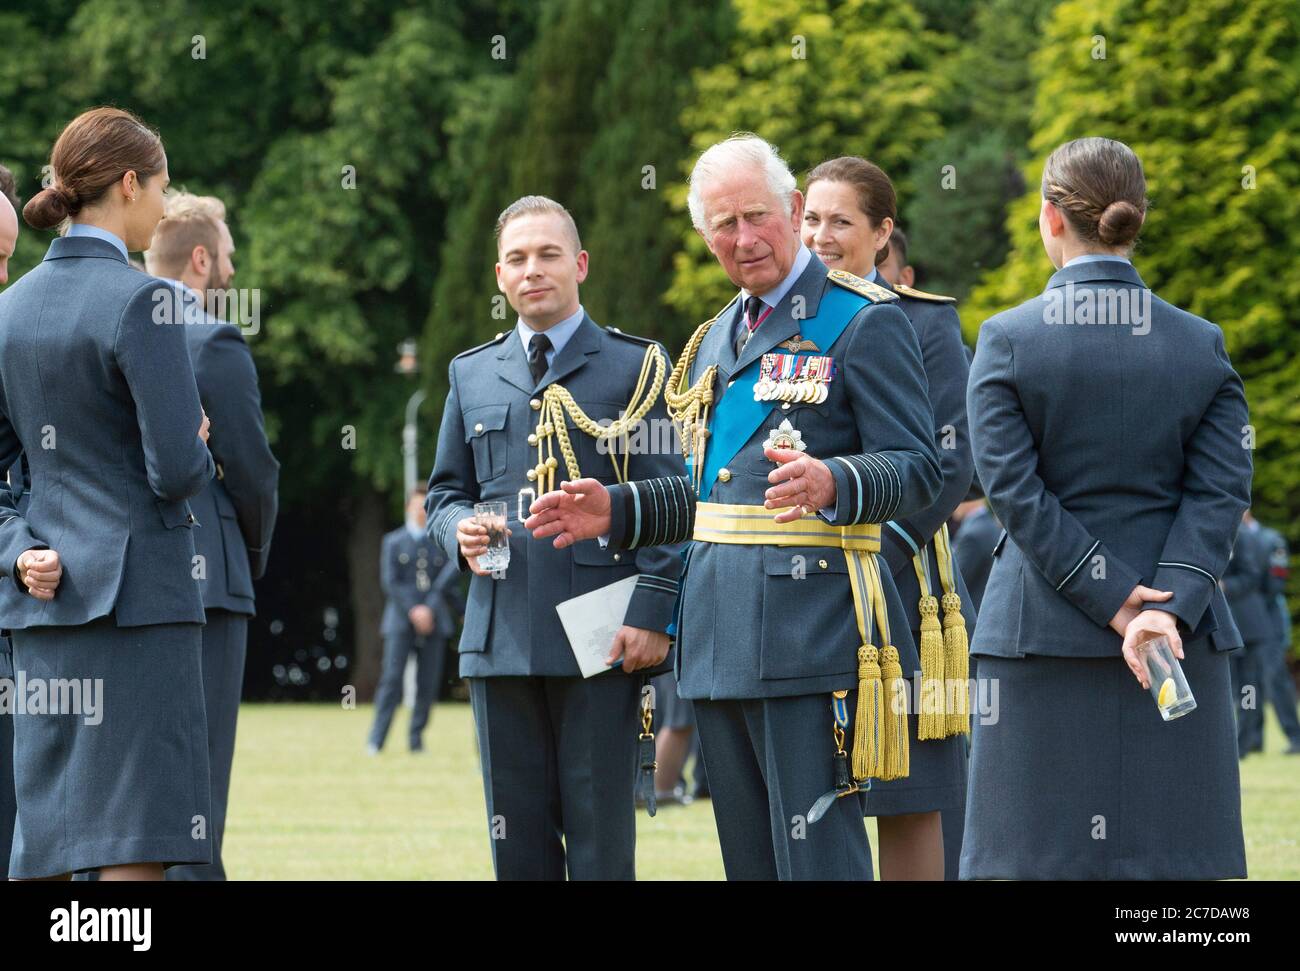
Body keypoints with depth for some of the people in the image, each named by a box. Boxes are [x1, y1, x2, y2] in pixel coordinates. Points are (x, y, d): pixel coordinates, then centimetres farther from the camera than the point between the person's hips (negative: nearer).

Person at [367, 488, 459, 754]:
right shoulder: (393, 542, 9)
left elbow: (447, 580, 9)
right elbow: (389, 582, 0)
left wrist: (430, 608, -2)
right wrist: (412, 611, -10)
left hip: (434, 620, 2)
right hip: (401, 621, -2)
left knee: (428, 683, -2)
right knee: (392, 678, -9)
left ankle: (417, 739, 4)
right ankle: (376, 741, -9)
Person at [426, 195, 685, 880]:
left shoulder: (636, 366, 4)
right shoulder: (472, 374, 17)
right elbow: (446, 491, 22)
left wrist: (650, 615, -11)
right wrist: (459, 533, -2)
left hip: (603, 639, -4)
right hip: (501, 638, 4)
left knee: (601, 846, -4)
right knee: (517, 843, 5)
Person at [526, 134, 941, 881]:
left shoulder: (864, 323, -4)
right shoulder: (715, 340, 21)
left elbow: (917, 471, -11)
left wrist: (830, 484, -30)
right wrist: (619, 511, 16)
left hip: (810, 628, -8)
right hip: (719, 635, 8)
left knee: (817, 854, -11)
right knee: (750, 858, 10)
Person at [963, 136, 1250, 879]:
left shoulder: (1007, 340, -4)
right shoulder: (1202, 345, 3)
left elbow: (1015, 490, -9)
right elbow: (1221, 492, -5)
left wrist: (1115, 602, -10)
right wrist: (1165, 606, -12)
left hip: (1041, 637, -2)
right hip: (1181, 638, 2)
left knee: (1039, 850, 1)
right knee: (1171, 852, 3)